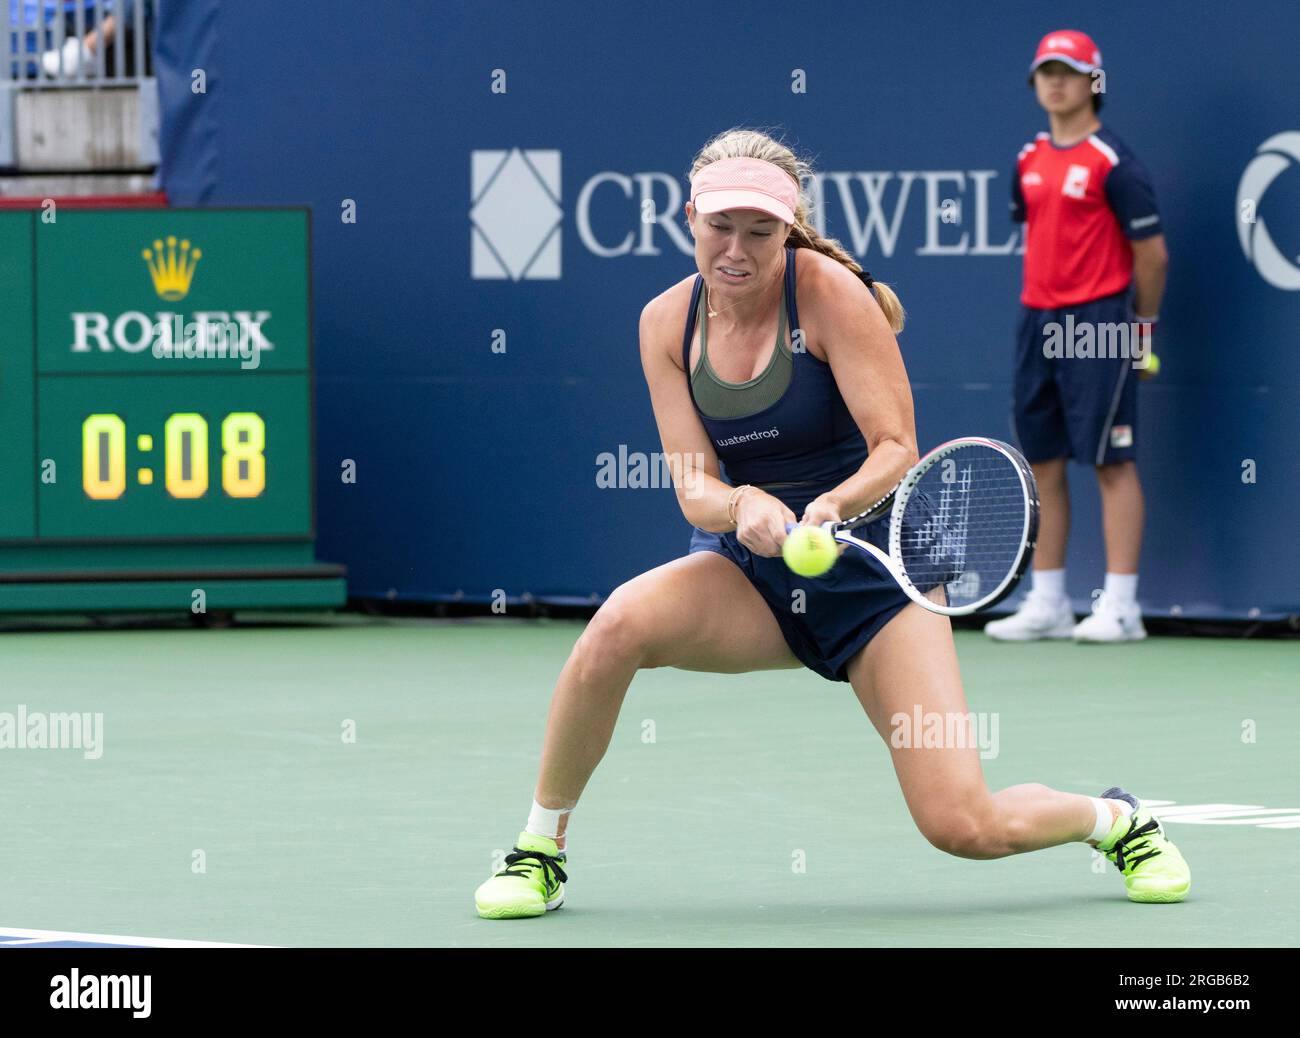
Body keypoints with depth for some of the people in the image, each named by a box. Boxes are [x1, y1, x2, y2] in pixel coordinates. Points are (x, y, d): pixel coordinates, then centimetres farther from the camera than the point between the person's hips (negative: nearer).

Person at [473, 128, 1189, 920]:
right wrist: (744, 506, -31)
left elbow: (897, 451, -17)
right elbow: (694, 488, -7)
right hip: (747, 575, 3)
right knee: (620, 624, -31)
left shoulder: (828, 290, -15)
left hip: (871, 566, -3)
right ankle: (541, 849, -13)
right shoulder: (667, 322, -3)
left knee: (965, 828, -16)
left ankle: (1114, 819, 18)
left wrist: (829, 507, -37)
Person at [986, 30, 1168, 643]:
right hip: (1038, 320, 7)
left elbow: (1152, 253, -6)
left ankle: (1119, 609, -6)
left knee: (1111, 461, -6)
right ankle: (1047, 604, 14)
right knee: (1044, 464, 8)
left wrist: (1141, 329, 1)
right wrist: (1045, 308, 15)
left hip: (1098, 325, -7)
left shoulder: (1113, 165, -8)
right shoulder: (1029, 162, 12)